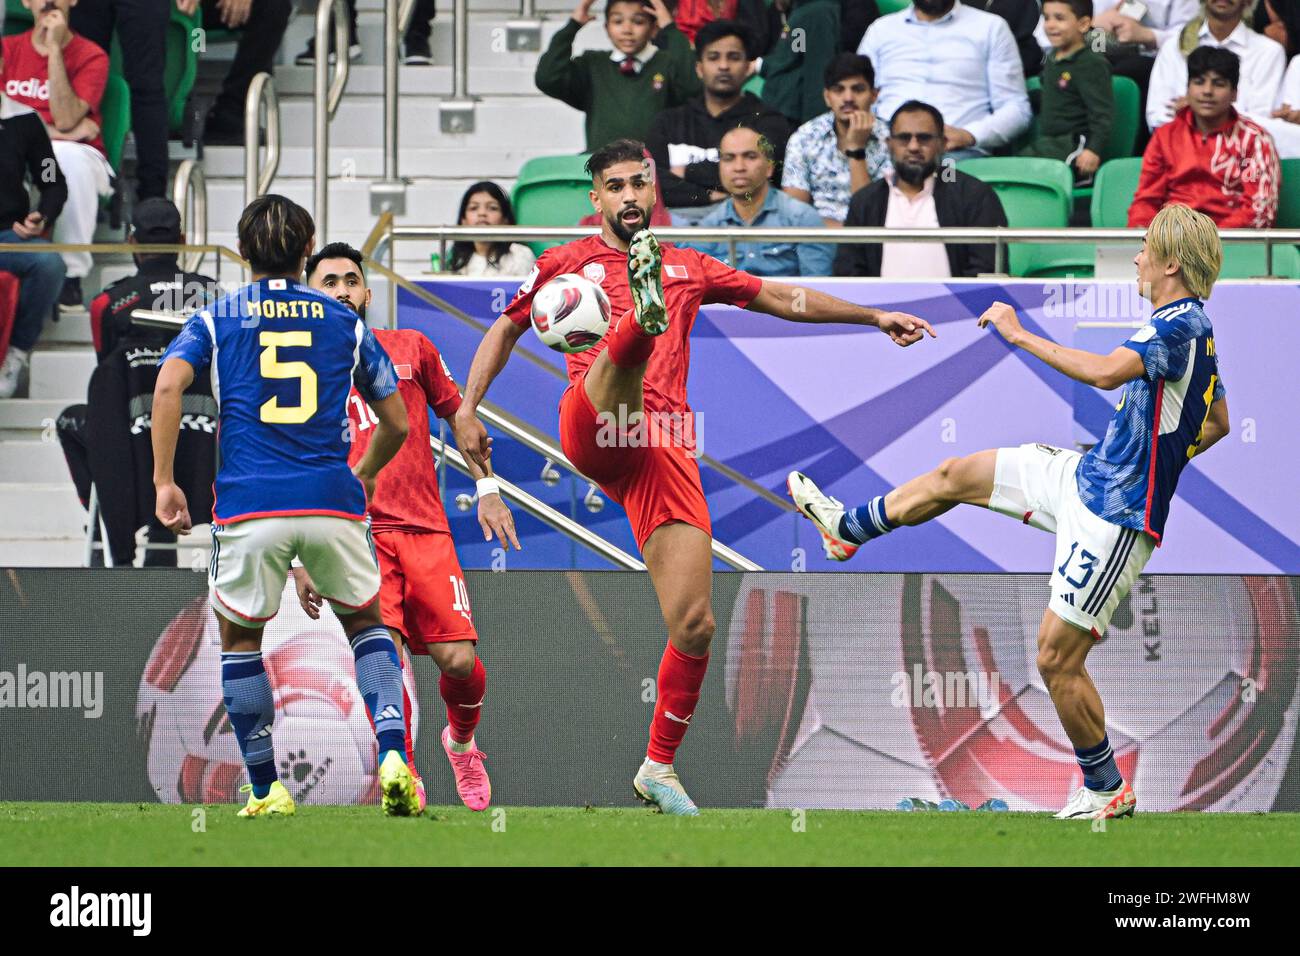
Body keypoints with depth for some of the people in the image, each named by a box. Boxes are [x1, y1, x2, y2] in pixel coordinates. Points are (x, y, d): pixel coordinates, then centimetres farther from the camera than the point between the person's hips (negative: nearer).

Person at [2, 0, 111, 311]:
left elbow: (65, 120, -15)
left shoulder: (90, 57, 0)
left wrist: (54, 48, -15)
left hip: (76, 159, -1)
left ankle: (71, 275, -27)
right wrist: (55, 131, -13)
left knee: (68, 155, -39)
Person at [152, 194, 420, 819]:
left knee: (239, 637, 18)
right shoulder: (346, 323, 14)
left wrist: (163, 482, -5)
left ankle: (266, 789, 14)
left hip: (250, 507, -1)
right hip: (333, 501, 1)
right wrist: (364, 474, 36)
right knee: (365, 622, 21)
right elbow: (396, 423, 17)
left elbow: (169, 384, -8)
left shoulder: (215, 320, 10)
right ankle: (393, 755, 0)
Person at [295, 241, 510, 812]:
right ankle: (403, 777, -14)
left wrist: (487, 490, 13)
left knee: (459, 660, -8)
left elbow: (458, 415, 24)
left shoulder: (410, 349, 14)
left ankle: (461, 742, 24)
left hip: (425, 530, 1)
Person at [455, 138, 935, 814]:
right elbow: (505, 330, 23)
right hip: (593, 431, -3)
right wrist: (468, 408, 9)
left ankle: (659, 767, 6)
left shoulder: (687, 268, 26)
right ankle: (643, 314, -74)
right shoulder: (567, 262, 18)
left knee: (694, 625, -5)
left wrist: (874, 317, 26)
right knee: (631, 342, -37)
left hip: (666, 449, 3)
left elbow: (781, 298, 30)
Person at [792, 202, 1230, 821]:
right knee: (957, 476, 18)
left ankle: (1107, 790, 9)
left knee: (1057, 659, -7)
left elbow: (1107, 372, -38)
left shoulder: (1180, 326, -22)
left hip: (1113, 517, -10)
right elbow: (1217, 422, 24)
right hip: (1083, 476, 10)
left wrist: (1018, 334, -29)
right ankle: (847, 529, 41)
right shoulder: (1192, 328, 10)